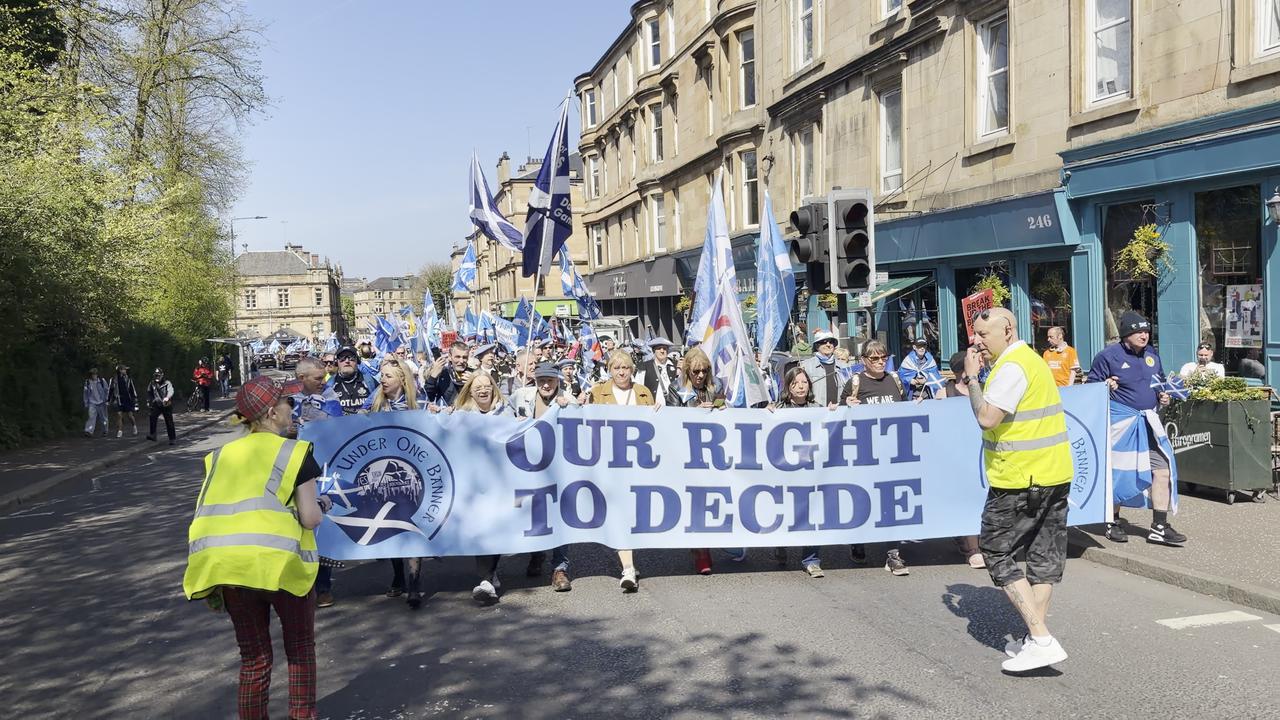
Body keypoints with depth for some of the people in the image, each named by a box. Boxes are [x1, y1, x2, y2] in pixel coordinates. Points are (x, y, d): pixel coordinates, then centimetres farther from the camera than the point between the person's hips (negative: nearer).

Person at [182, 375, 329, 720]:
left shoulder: (221, 455, 13)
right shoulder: (295, 453, 0)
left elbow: (210, 514, 11)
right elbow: (310, 518, -3)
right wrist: (321, 504, 17)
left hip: (231, 567, 4)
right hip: (282, 564, -4)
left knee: (253, 657, 17)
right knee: (300, 649, 17)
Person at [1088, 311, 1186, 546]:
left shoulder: (1152, 354, 12)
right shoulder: (1109, 355, -7)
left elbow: (1161, 382, 26)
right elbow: (1091, 386, -2)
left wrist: (1163, 397, 6)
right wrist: (1105, 386, -23)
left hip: (1148, 421, 6)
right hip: (1121, 420, -6)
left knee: (1162, 466, -2)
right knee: (1118, 470, 3)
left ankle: (1159, 527, 5)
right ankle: (1113, 522, 20)